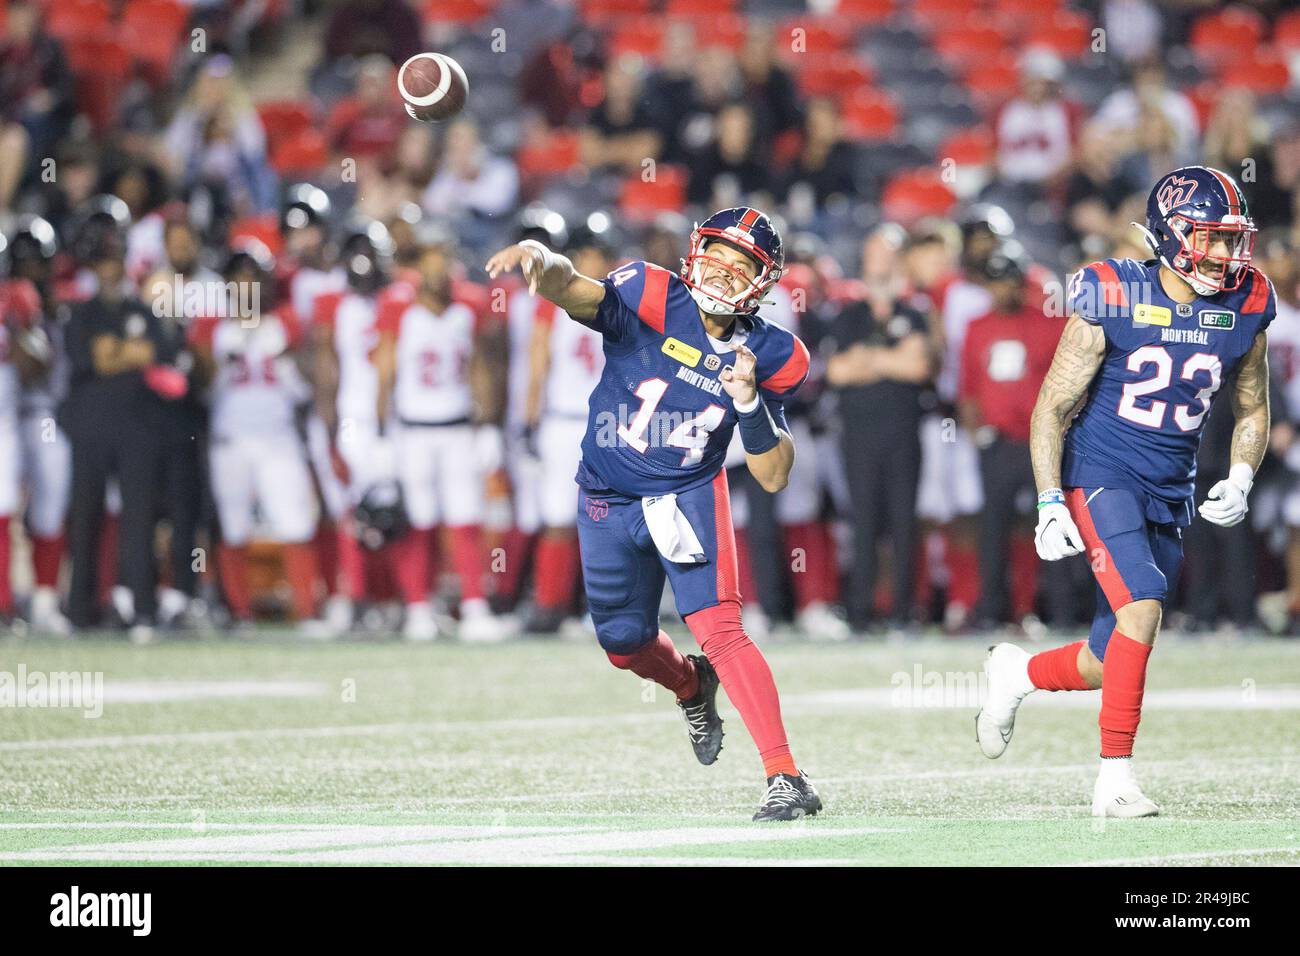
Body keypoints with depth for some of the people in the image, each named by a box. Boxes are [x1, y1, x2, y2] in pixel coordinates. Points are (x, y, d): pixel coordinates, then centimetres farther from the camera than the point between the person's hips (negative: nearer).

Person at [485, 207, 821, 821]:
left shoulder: (770, 356, -11)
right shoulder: (652, 300, -18)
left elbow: (773, 478, -9)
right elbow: (574, 291, -38)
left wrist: (749, 402, -26)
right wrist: (541, 260, -62)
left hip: (690, 496, -1)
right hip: (608, 500, 1)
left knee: (718, 630, -19)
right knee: (625, 642, 14)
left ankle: (787, 780, -19)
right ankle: (692, 687, 50)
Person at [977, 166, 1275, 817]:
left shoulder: (1244, 310, -1)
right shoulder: (1112, 302, -13)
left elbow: (1252, 411, 15)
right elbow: (1053, 408, -7)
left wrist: (1239, 481, -2)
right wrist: (1050, 505, -14)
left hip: (1171, 496, 5)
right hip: (1101, 478, -5)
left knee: (1112, 665, 4)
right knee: (1142, 609, -25)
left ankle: (1017, 673, 35)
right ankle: (1115, 779, -17)